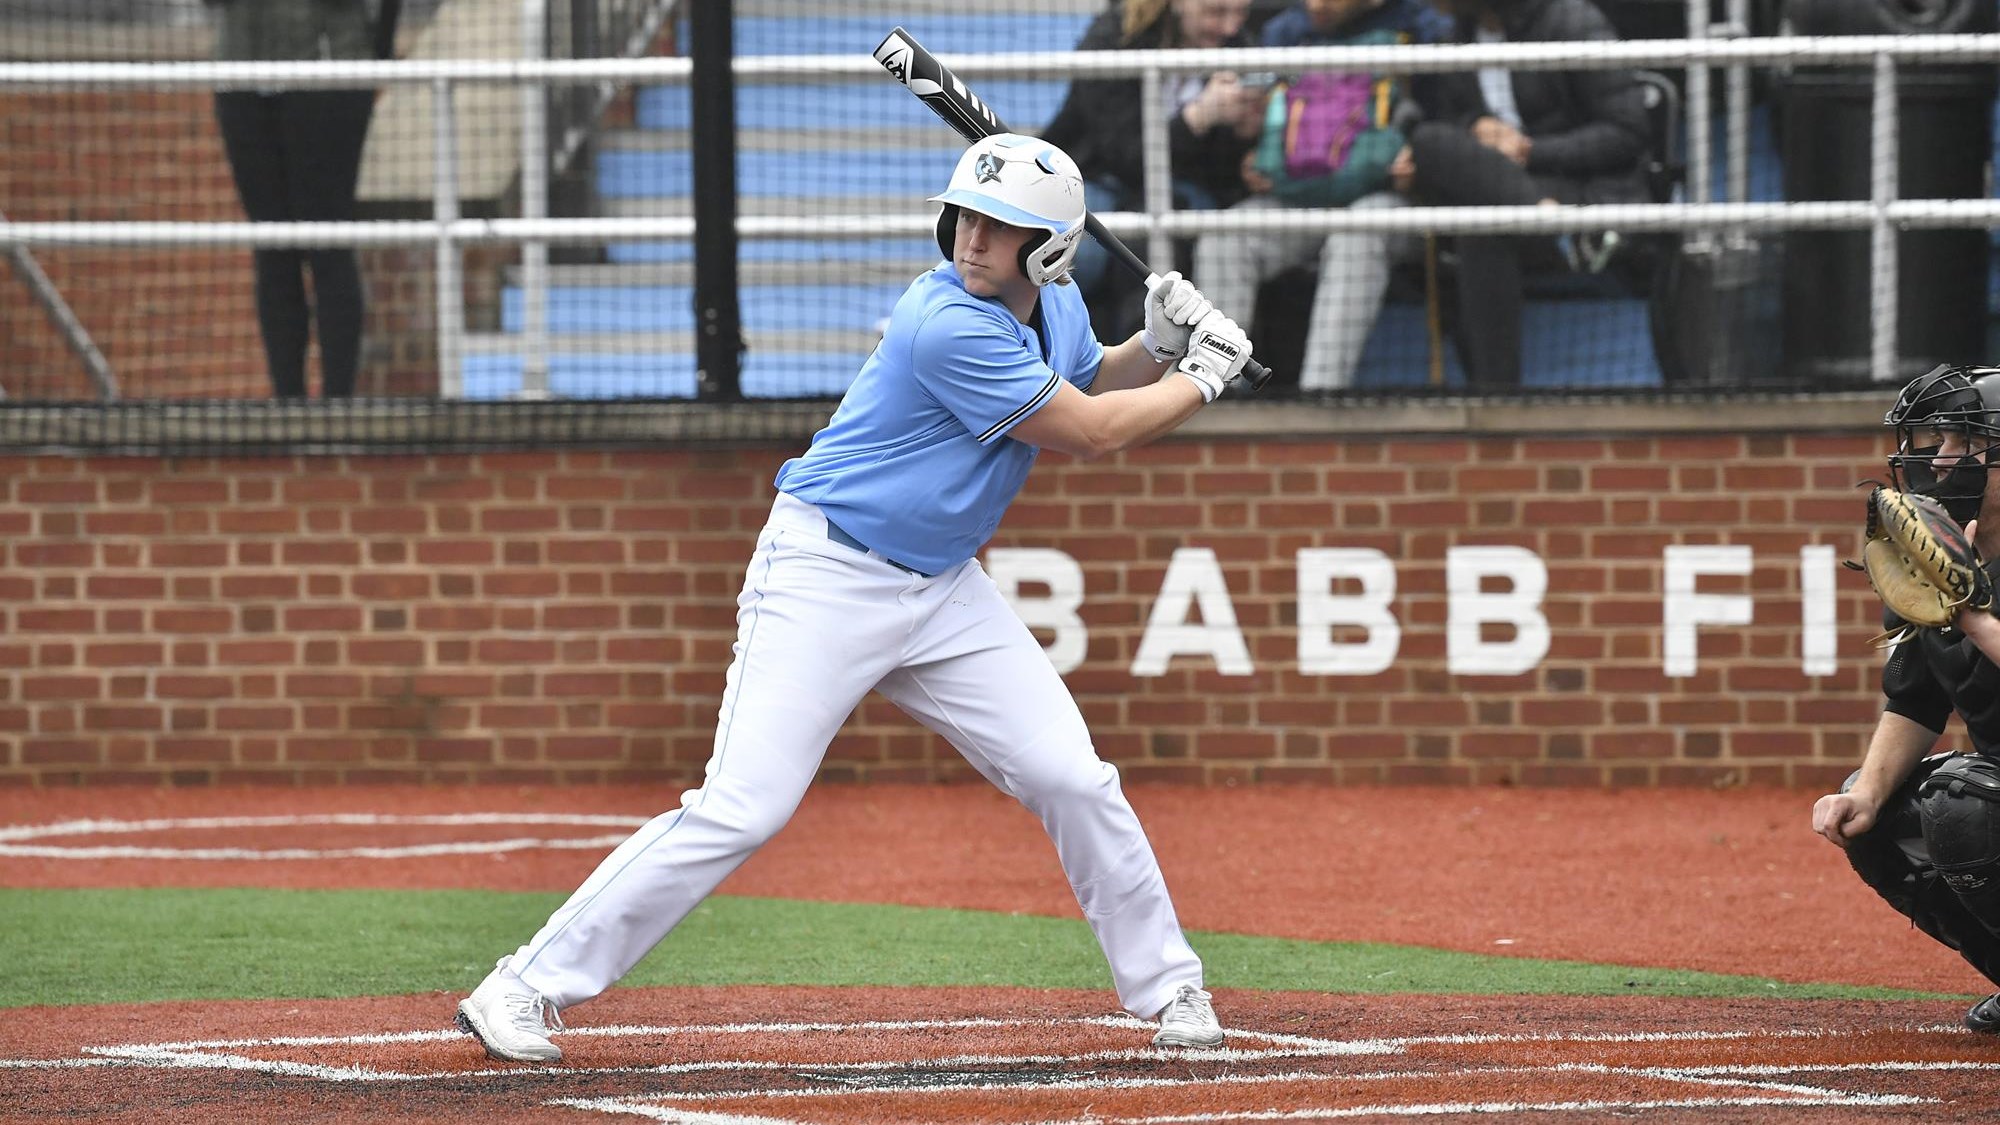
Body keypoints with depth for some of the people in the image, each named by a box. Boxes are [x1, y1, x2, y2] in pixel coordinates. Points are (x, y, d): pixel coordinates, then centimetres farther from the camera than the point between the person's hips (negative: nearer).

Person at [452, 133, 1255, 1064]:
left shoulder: (1054, 309, 3)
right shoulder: (948, 326, -25)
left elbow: (1090, 382, 26)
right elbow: (1091, 432, -16)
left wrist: (1159, 343, 6)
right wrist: (1203, 378, -2)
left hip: (945, 587, 8)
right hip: (824, 577, -8)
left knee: (1074, 783, 2)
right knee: (739, 810, -15)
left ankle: (1167, 988, 19)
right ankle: (526, 987, -10)